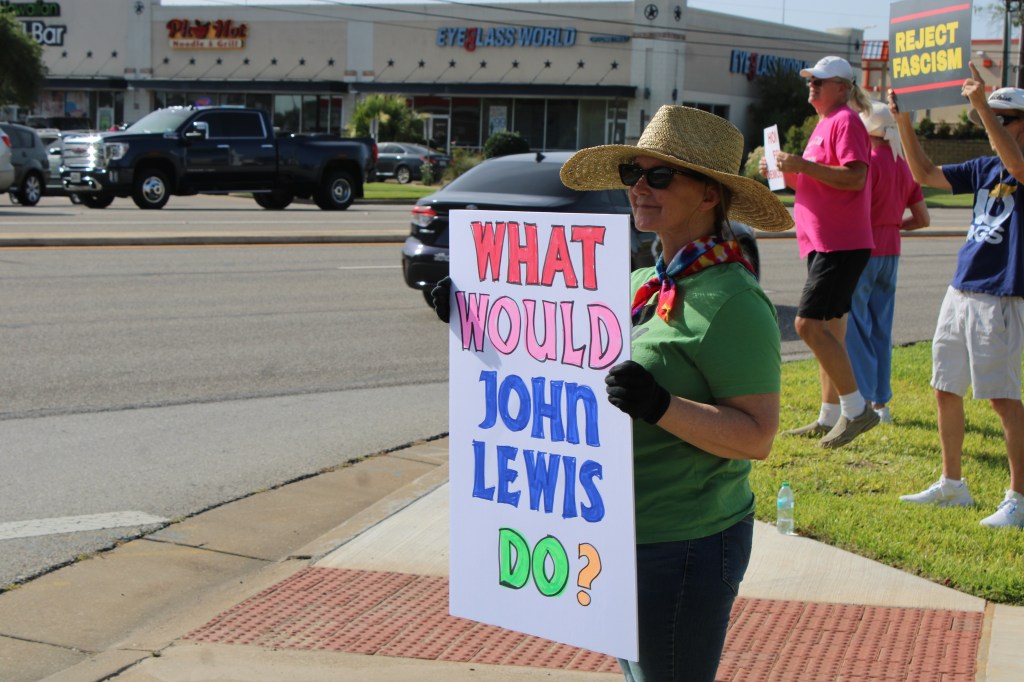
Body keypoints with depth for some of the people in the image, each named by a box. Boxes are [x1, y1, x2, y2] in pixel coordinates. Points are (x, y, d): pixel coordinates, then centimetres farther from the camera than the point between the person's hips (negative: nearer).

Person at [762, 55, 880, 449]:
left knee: (809, 324, -15)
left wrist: (804, 165, -25)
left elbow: (855, 177, -23)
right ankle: (829, 418, 17)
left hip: (841, 245, -10)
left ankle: (856, 409, -9)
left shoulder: (845, 121, -10)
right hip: (823, 243, 10)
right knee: (828, 328, 11)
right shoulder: (825, 123, 21)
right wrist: (786, 174, 11)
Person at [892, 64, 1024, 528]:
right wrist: (903, 122, 7)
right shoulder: (984, 168, 14)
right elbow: (925, 174, 17)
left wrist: (981, 104, -34)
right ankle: (952, 485, 25)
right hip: (960, 293, 8)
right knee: (945, 390, 12)